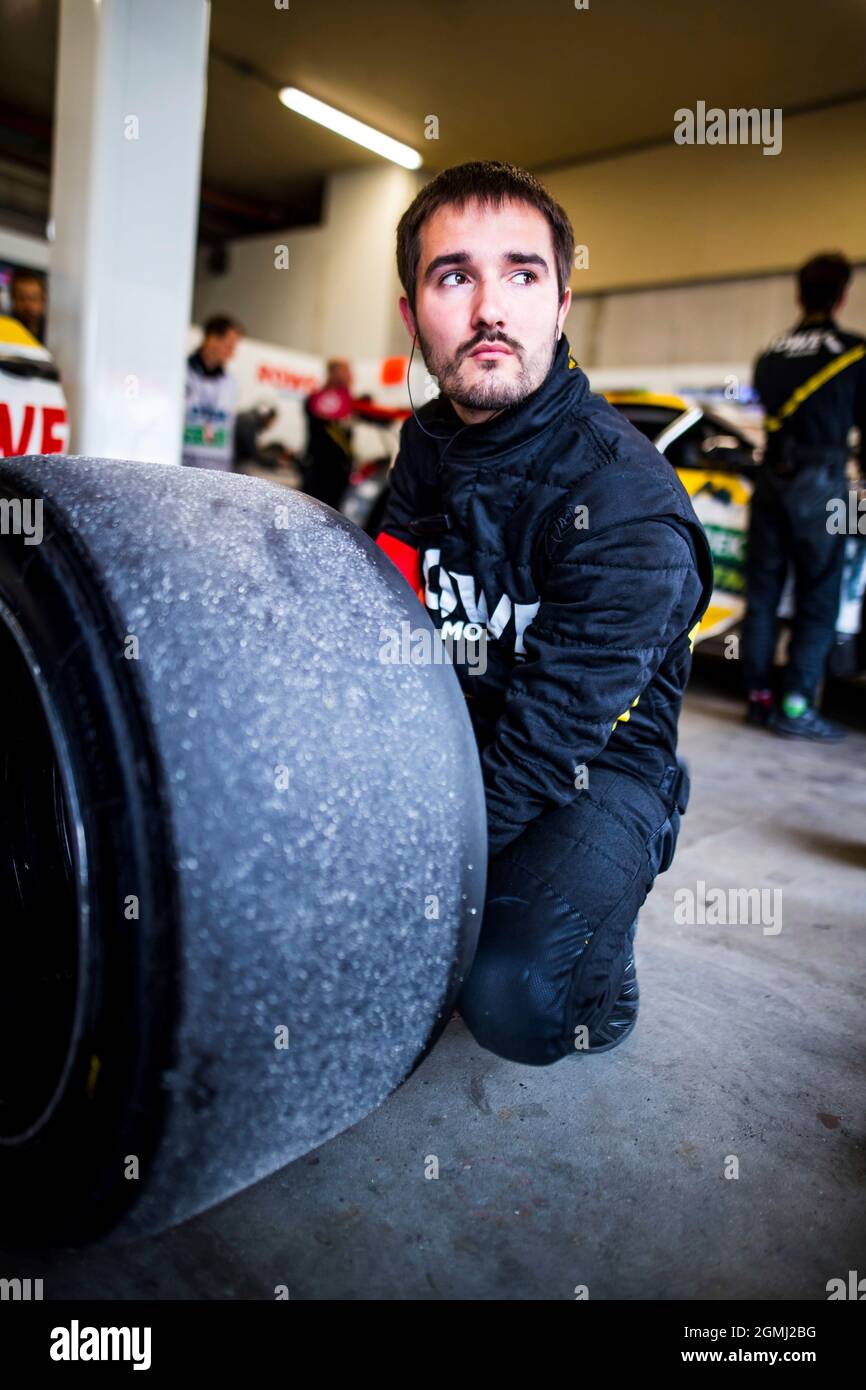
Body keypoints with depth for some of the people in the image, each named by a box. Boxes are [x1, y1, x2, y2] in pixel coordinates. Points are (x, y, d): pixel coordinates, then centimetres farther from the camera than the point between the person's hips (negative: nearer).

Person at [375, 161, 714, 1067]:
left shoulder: (627, 503, -23)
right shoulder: (428, 445, 0)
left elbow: (553, 731, -25)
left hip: (598, 765, -7)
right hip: (463, 730, 7)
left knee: (511, 996, -30)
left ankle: (594, 971, 7)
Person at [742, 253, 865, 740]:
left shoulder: (770, 356, 12)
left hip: (772, 479, 5)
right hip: (820, 482, -5)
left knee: (763, 590, 9)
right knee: (817, 598, -1)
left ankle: (759, 695, 13)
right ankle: (796, 705, -6)